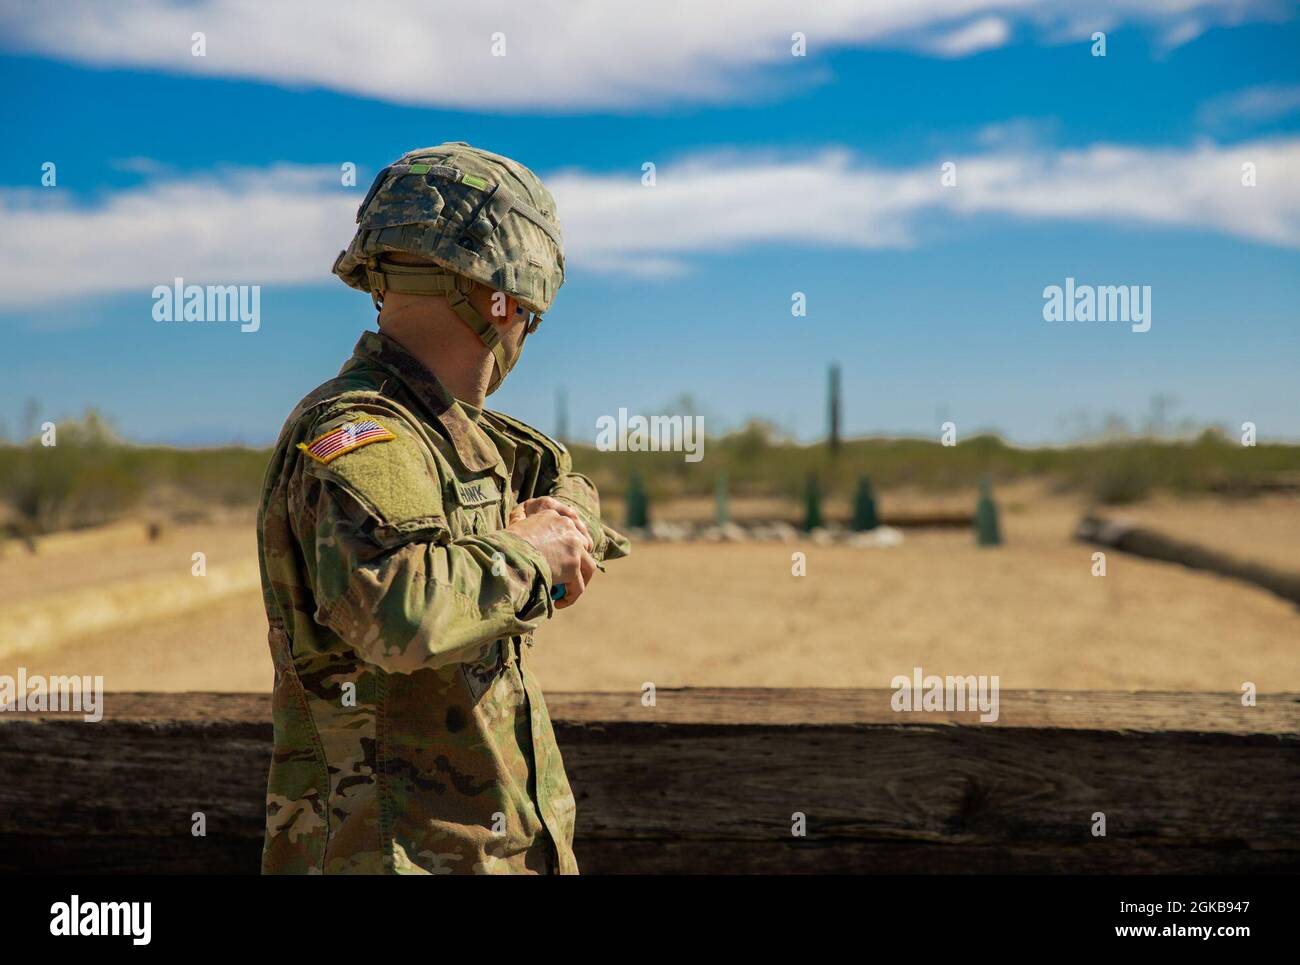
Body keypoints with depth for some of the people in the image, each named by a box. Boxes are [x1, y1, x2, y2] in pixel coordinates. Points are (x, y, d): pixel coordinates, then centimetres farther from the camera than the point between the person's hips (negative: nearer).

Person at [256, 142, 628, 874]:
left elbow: (568, 492, 21)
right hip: (396, 852, -9)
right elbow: (399, 611, -39)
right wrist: (524, 554, -21)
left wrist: (558, 519, -2)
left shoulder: (446, 428, 6)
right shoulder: (351, 439, -21)